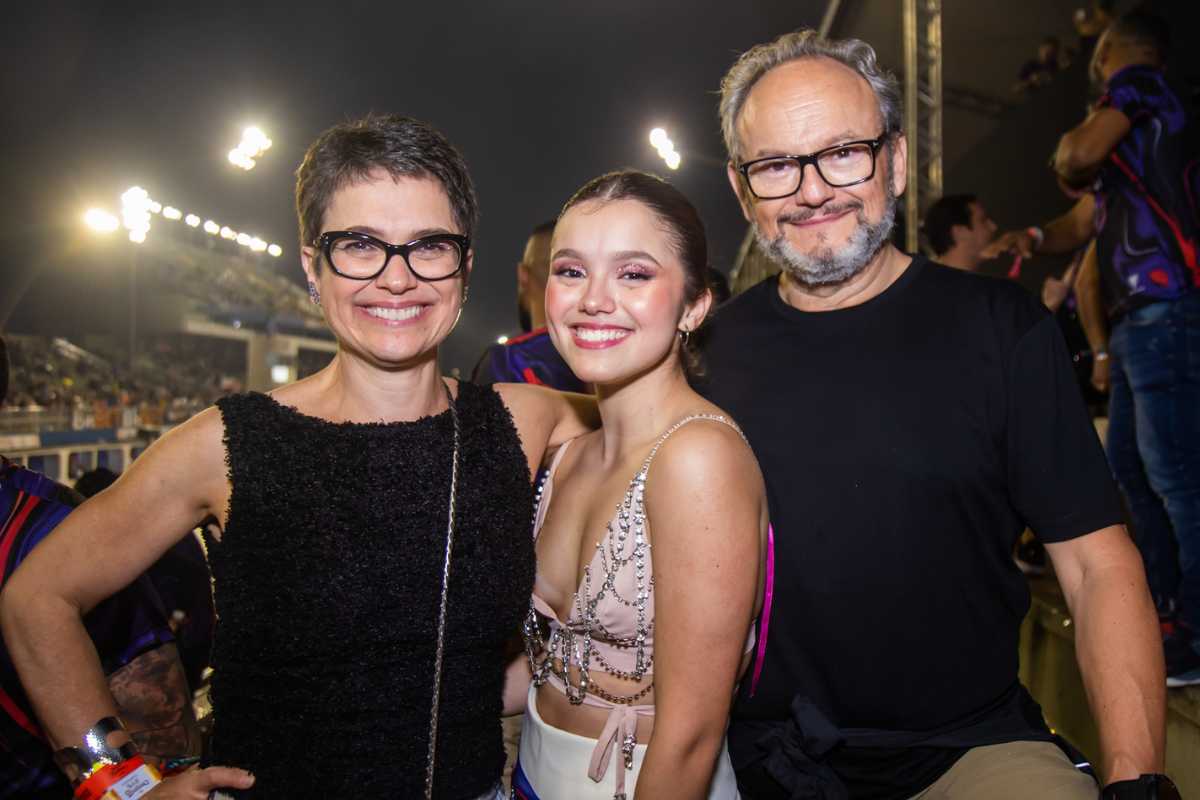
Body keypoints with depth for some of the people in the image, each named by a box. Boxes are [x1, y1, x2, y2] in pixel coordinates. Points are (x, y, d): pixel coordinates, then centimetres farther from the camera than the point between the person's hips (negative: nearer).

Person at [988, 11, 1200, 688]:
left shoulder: (1138, 82, -1)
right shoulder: (1129, 135, 26)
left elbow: (1076, 156, -18)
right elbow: (1083, 224, 26)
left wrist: (1073, 168, 5)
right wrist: (1034, 237, 6)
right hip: (1134, 321, 10)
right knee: (1130, 467, 15)